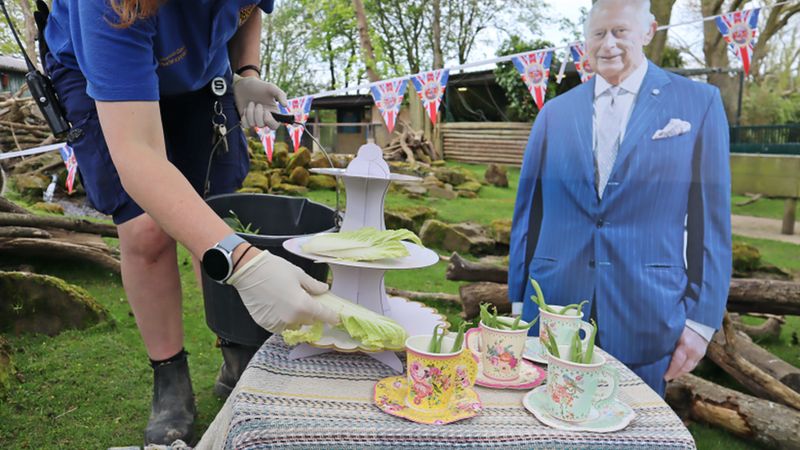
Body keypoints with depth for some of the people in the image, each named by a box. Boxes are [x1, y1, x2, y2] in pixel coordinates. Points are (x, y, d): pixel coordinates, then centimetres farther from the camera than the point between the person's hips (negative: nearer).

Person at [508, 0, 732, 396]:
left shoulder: (699, 103, 1)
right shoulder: (555, 112, 6)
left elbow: (711, 220, 0)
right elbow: (528, 210, 7)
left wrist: (702, 319, -3)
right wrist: (519, 301, 7)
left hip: (645, 318, -1)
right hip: (555, 311, 2)